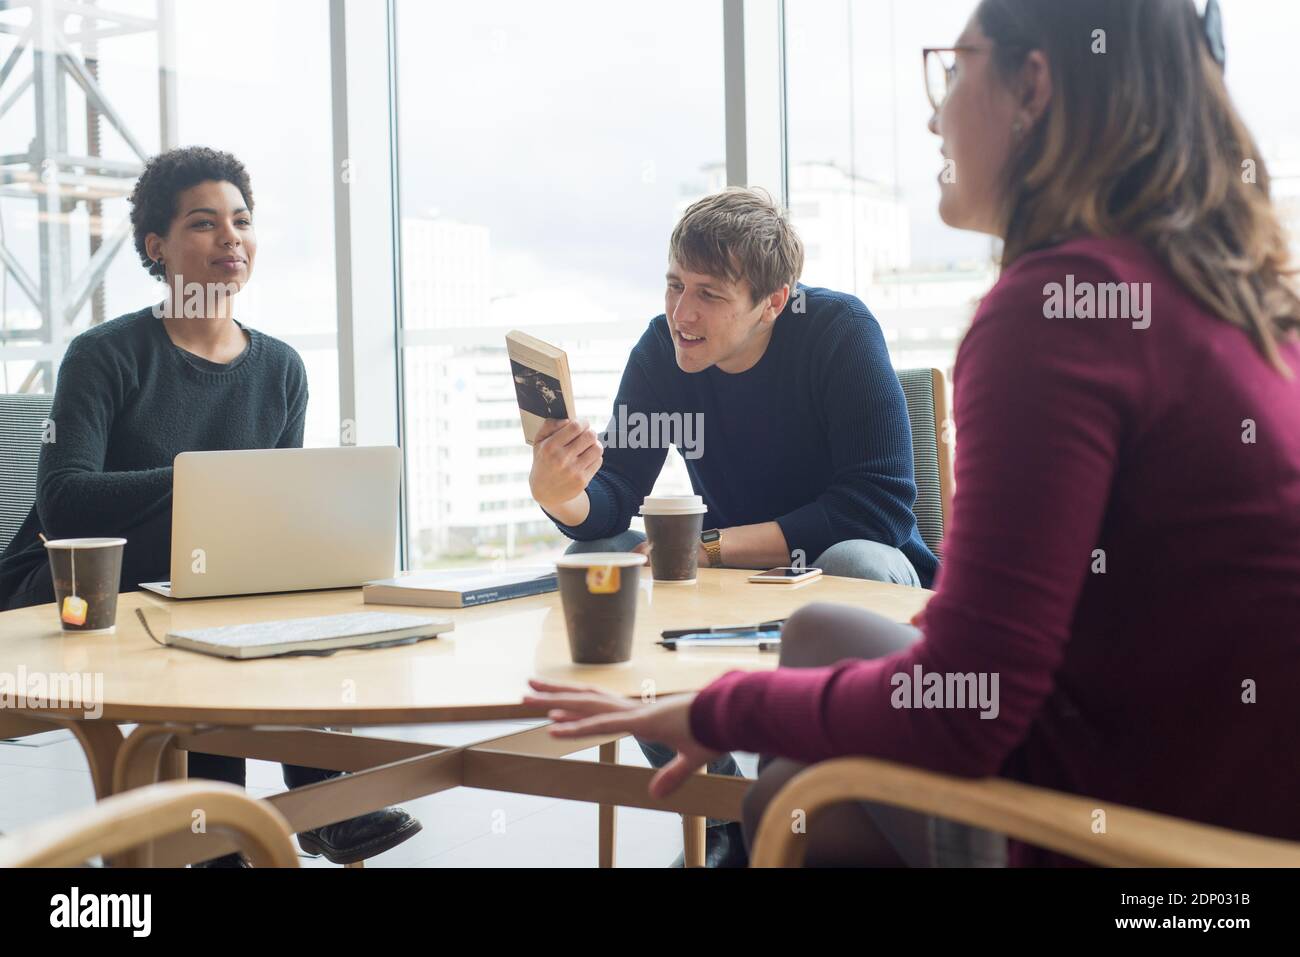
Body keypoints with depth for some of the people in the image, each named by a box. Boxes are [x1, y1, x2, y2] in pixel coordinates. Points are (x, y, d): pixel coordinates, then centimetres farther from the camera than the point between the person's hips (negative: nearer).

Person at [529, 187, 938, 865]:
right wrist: (560, 495, -34)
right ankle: (724, 824, -8)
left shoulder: (839, 330, -18)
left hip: (848, 562, -4)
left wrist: (709, 547, -27)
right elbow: (616, 494, -8)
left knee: (859, 566, -37)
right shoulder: (662, 348, -5)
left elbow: (881, 503, -25)